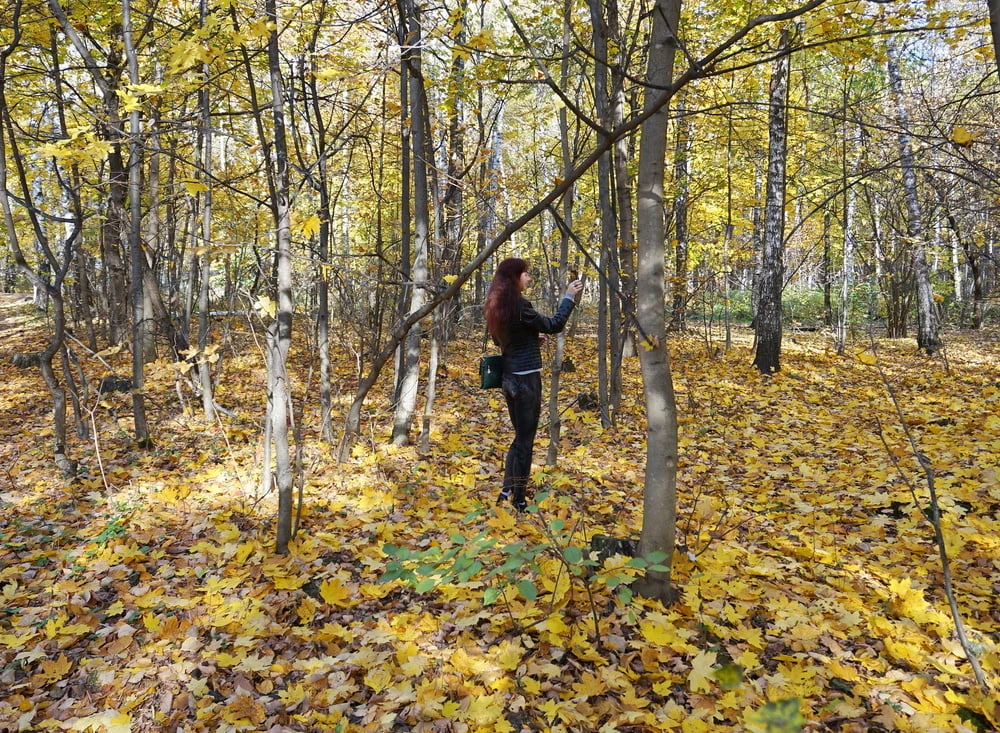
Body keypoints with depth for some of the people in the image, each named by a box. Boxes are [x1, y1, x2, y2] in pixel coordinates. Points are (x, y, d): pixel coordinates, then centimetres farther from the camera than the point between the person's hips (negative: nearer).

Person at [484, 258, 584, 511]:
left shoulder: (497, 308, 9)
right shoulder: (519, 306, -17)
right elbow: (554, 325, -9)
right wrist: (569, 296, 0)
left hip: (510, 377, 9)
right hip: (526, 378, -9)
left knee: (520, 436, 19)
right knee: (525, 440, 1)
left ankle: (507, 491, 24)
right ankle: (518, 500, 9)